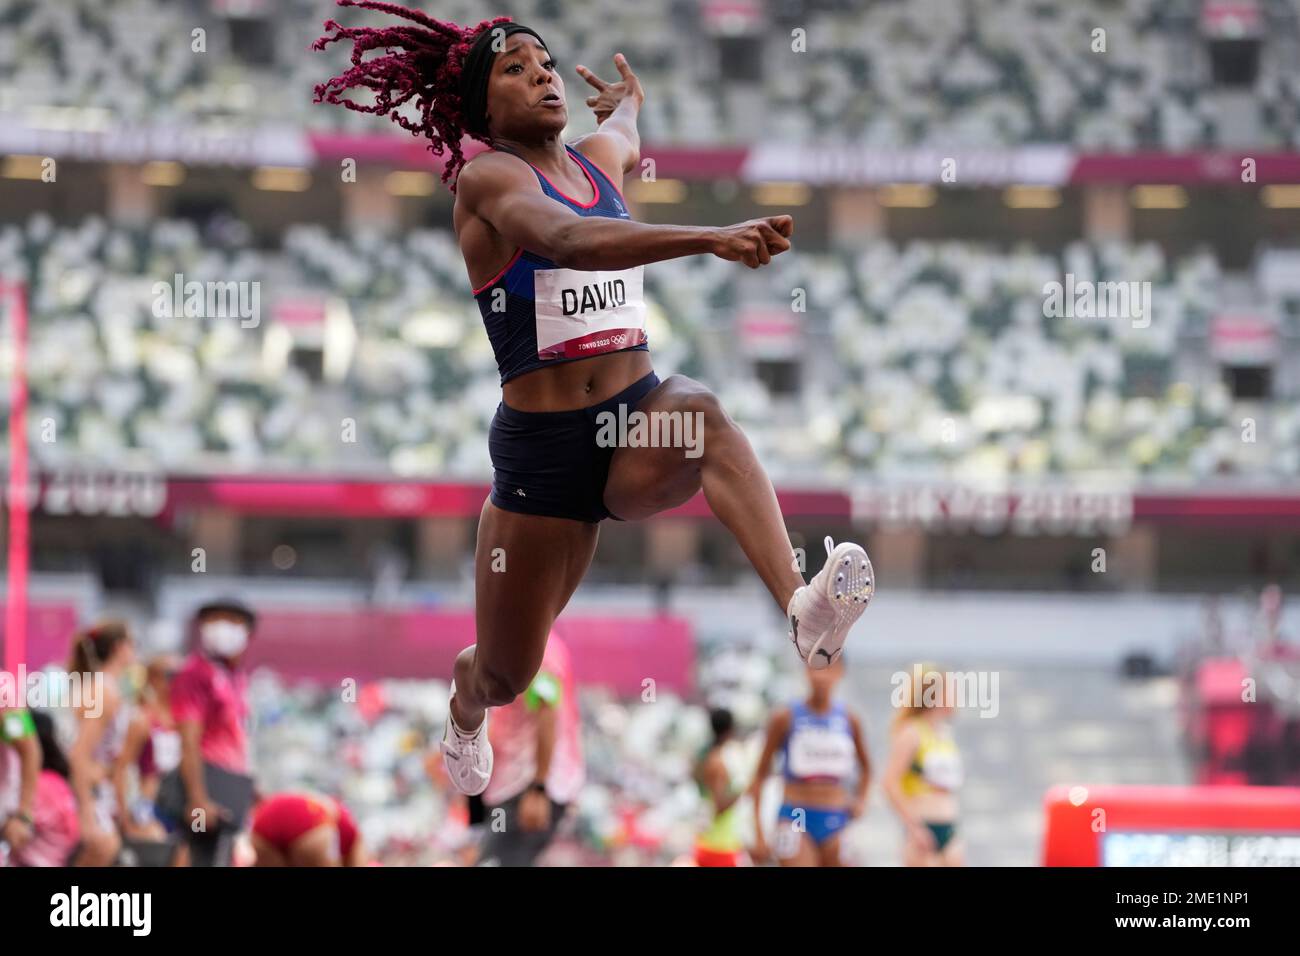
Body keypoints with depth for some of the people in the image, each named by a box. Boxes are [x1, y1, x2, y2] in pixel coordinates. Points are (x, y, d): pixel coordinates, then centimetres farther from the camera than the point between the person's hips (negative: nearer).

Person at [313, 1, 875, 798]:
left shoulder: (600, 157, 9)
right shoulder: (487, 179, -12)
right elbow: (568, 240, -35)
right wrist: (711, 240, -47)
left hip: (638, 429, 3)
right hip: (544, 444, -3)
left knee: (702, 415, -35)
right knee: (506, 675, 11)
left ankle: (804, 609, -55)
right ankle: (466, 717, 51)